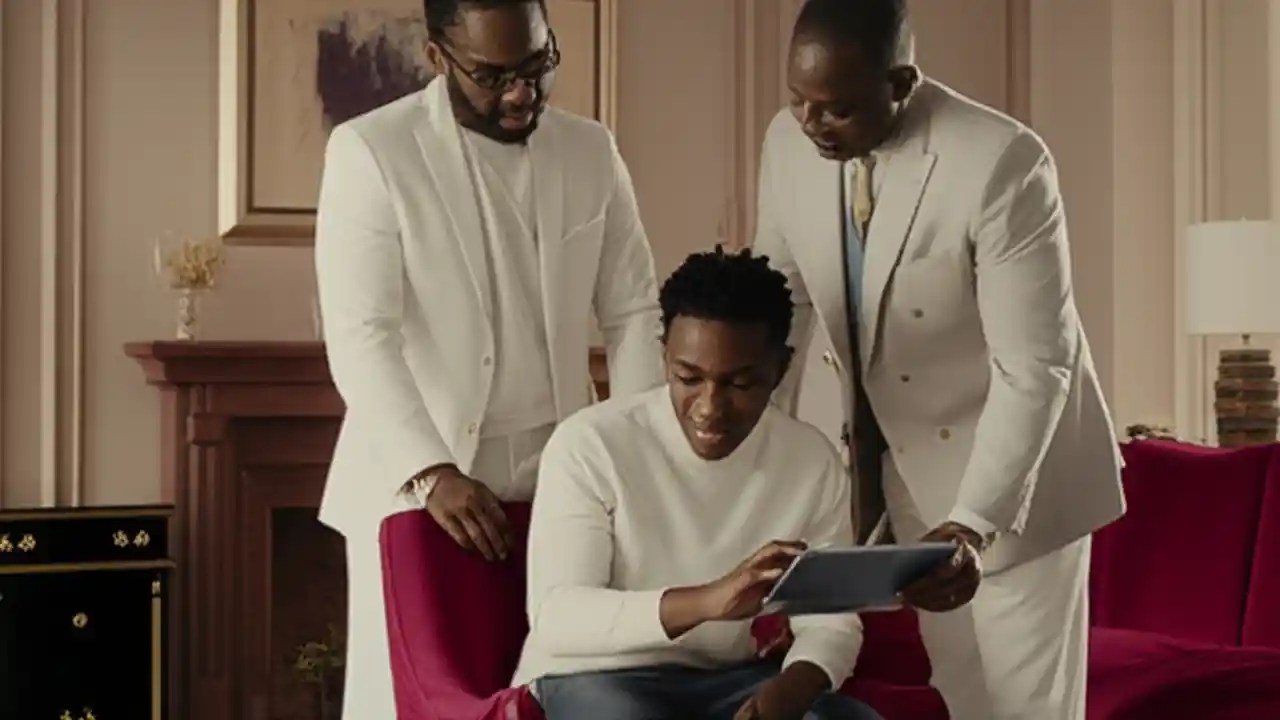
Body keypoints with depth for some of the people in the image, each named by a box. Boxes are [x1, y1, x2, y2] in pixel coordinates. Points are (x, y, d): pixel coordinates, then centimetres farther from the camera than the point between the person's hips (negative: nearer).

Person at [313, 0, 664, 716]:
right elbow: (359, 336, -14)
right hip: (415, 480, -3)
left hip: (558, 476, 3)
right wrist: (429, 472, -26)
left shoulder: (592, 151, 5)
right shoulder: (369, 152, -8)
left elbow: (635, 312, 7)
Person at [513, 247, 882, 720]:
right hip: (598, 675, -4)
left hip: (733, 678, 4)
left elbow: (831, 622, -2)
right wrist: (705, 601, -40)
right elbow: (553, 617, -24)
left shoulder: (813, 460, -3)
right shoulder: (590, 445, -16)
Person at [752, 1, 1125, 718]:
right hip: (880, 459, 5)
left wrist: (971, 525, -36)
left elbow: (1034, 370, -26)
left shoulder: (1002, 163, -26)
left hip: (1012, 471, -5)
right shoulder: (790, 144, -8)